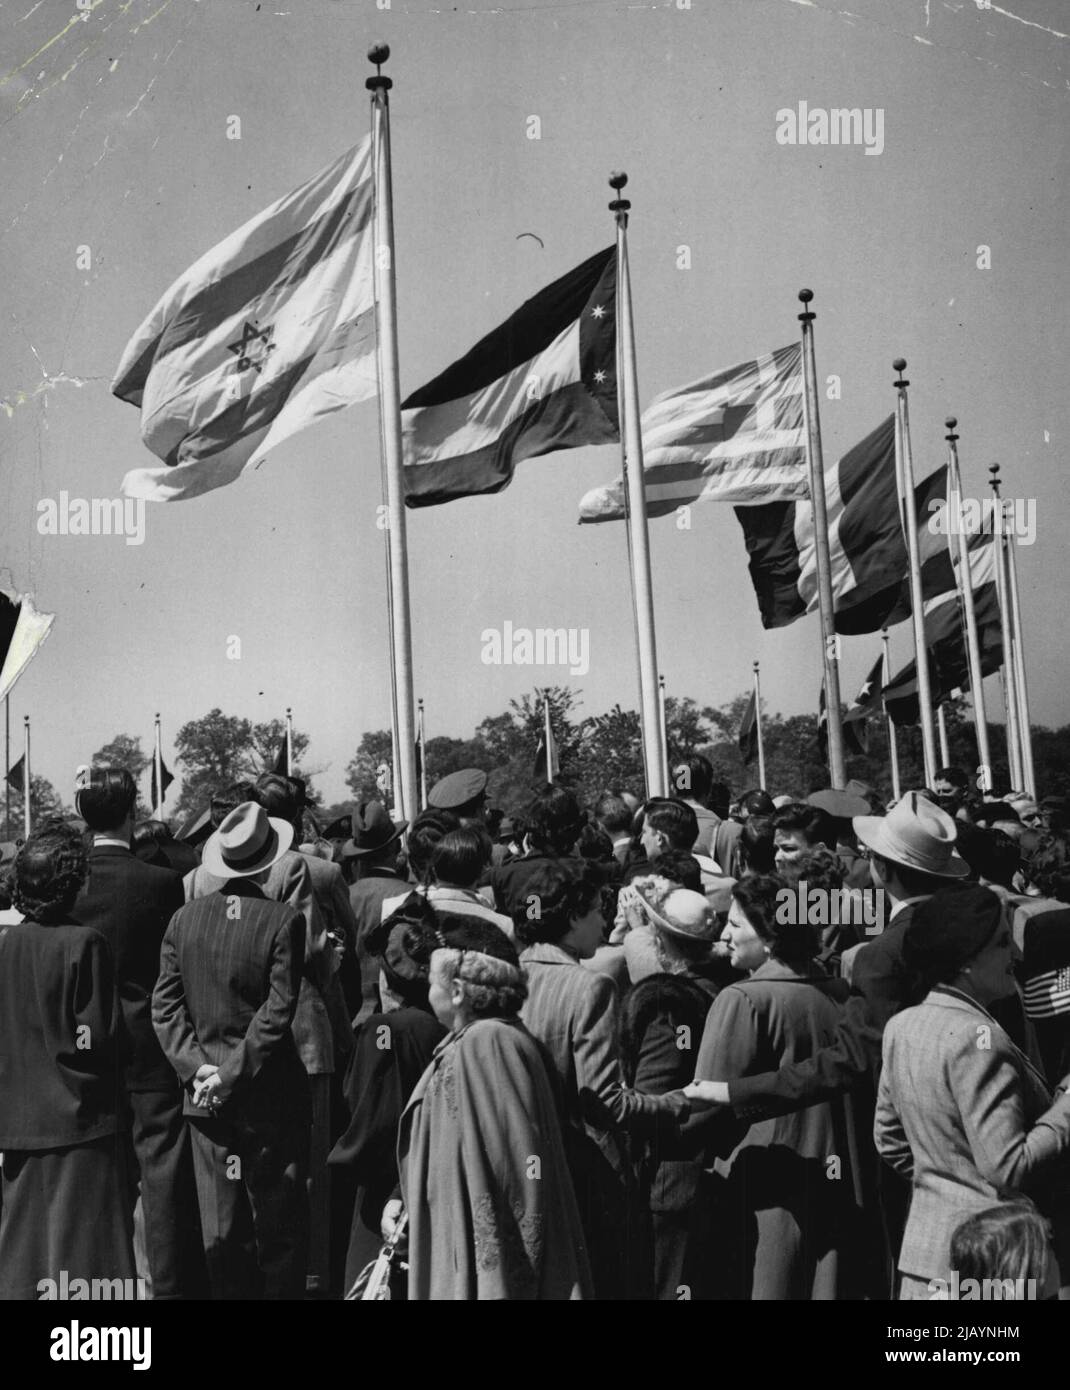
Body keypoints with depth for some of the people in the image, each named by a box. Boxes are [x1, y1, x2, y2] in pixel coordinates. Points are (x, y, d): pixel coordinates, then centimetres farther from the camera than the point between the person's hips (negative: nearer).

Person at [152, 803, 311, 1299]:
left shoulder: (183, 919, 1)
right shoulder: (284, 920, -12)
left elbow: (165, 1006, 0)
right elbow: (278, 1012, -15)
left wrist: (196, 1066, -3)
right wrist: (235, 1072, -10)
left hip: (206, 1100, 4)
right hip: (272, 1096, -3)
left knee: (220, 1230, 11)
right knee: (281, 1226, 9)